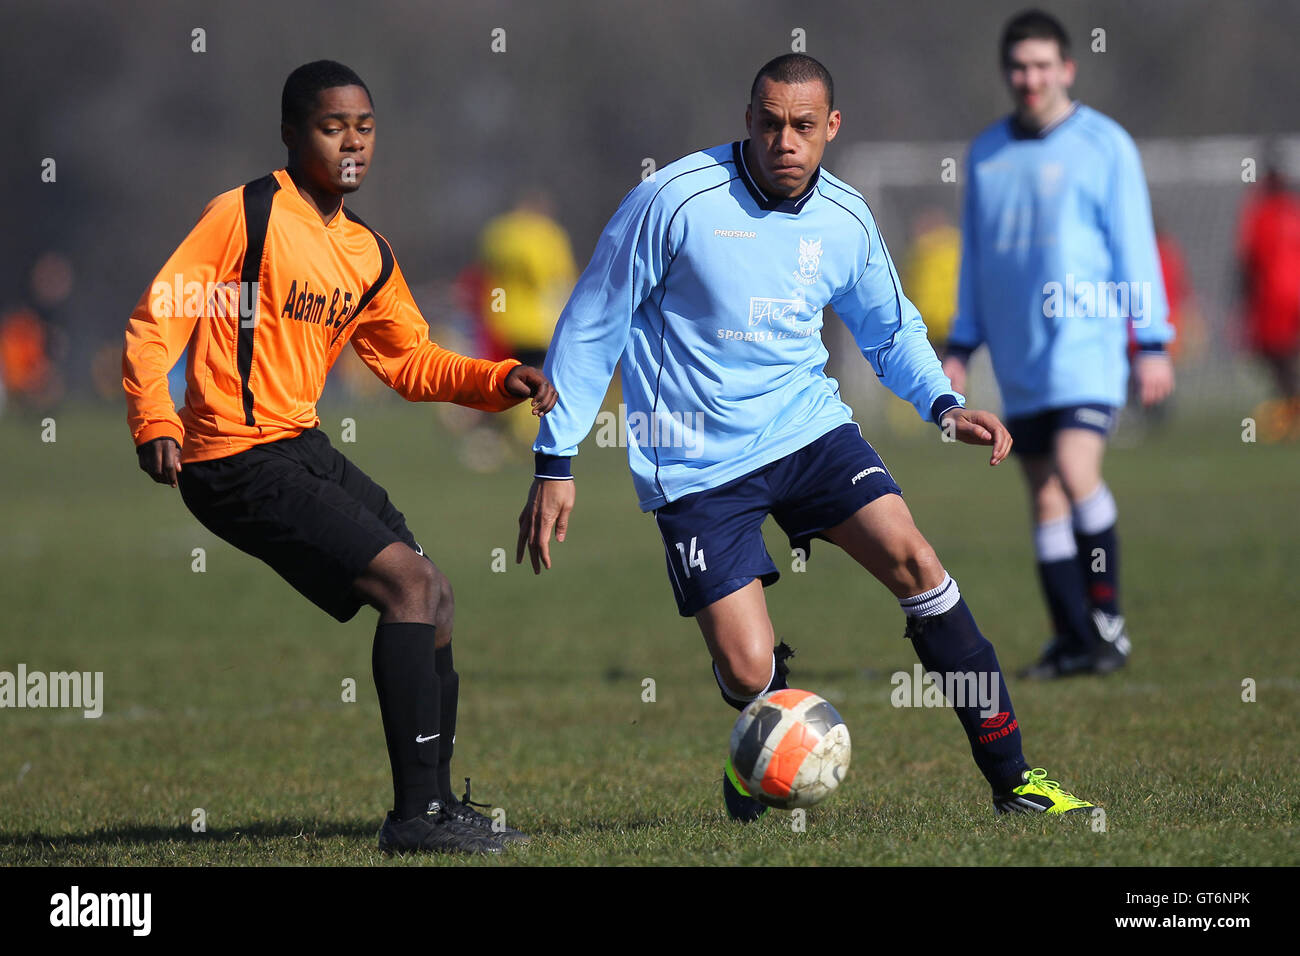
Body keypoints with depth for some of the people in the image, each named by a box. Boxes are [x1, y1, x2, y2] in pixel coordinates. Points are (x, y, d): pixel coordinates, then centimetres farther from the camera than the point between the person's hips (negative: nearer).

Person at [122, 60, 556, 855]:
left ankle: (434, 804, 21)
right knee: (407, 581, -18)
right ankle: (417, 813, -17)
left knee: (433, 600, 11)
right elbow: (154, 323, -13)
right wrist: (155, 422, -27)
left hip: (304, 451, 9)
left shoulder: (368, 253, 13)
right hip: (238, 461, -9)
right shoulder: (247, 215, -10)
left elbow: (409, 361, 21)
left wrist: (499, 381, 5)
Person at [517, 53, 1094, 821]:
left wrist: (945, 405, 0)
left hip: (808, 427, 4)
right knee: (747, 671, -13)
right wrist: (556, 462, -6)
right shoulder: (676, 199, -14)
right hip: (698, 462, -4)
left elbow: (890, 328, 19)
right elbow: (591, 325, -6)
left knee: (911, 556, -18)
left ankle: (1010, 776, -9)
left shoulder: (846, 221, 1)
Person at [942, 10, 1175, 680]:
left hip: (1087, 342, -5)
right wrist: (960, 346, 16)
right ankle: (1074, 643, 8)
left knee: (1074, 472, -21)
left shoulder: (1104, 145, -1)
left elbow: (1134, 246, -2)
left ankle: (1107, 618, -8)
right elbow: (975, 255, 21)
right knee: (1045, 500, 3)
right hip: (1019, 359, 5)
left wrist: (1152, 343, -6)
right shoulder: (986, 154, 12)